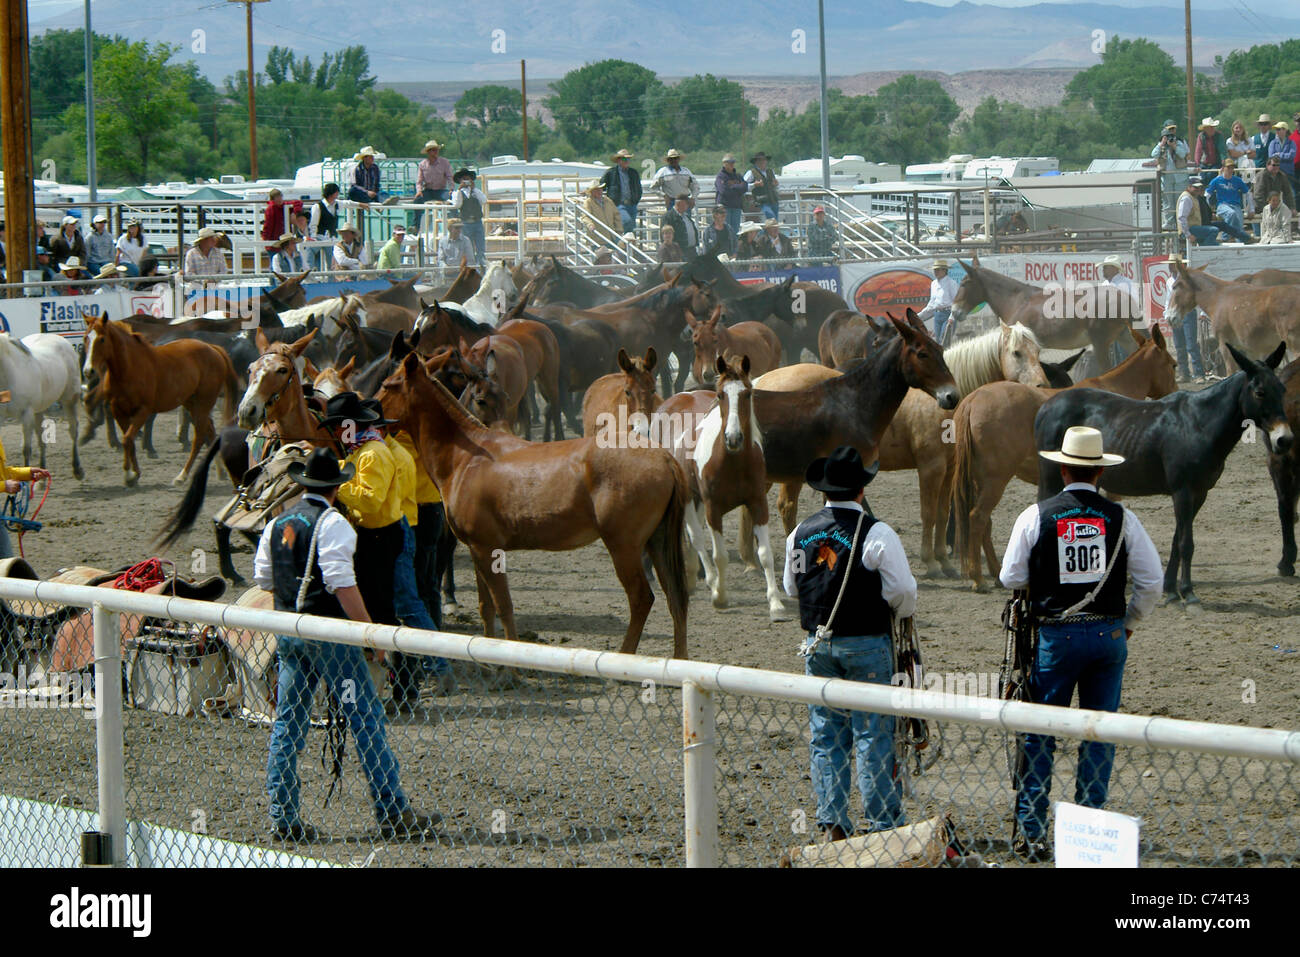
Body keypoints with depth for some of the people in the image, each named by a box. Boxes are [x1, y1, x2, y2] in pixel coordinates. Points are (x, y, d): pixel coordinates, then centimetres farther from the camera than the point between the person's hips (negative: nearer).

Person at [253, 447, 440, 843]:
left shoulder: (276, 525, 10)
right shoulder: (331, 523, -12)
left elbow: (263, 580, 14)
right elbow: (342, 584, -19)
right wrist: (370, 631, -16)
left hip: (286, 629, 7)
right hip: (327, 632, -7)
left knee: (287, 722, 11)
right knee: (366, 720, -2)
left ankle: (283, 818, 11)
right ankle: (393, 814, -2)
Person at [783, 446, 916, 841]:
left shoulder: (800, 534, 3)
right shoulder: (876, 533, -14)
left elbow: (792, 587, 16)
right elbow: (903, 591, -13)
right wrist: (903, 614, 8)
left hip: (818, 644, 4)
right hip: (866, 644, -4)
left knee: (825, 734, 9)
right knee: (873, 734, 1)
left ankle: (832, 823, 9)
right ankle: (883, 820, 3)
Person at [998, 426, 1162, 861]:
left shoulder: (1036, 516, -6)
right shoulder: (1121, 518, -3)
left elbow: (1011, 577, 0)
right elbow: (1152, 580, -1)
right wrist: (1128, 624, 14)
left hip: (1056, 634, -1)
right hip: (1109, 636, 1)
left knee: (1040, 733, 7)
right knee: (1099, 734, 9)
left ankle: (1029, 831, 7)